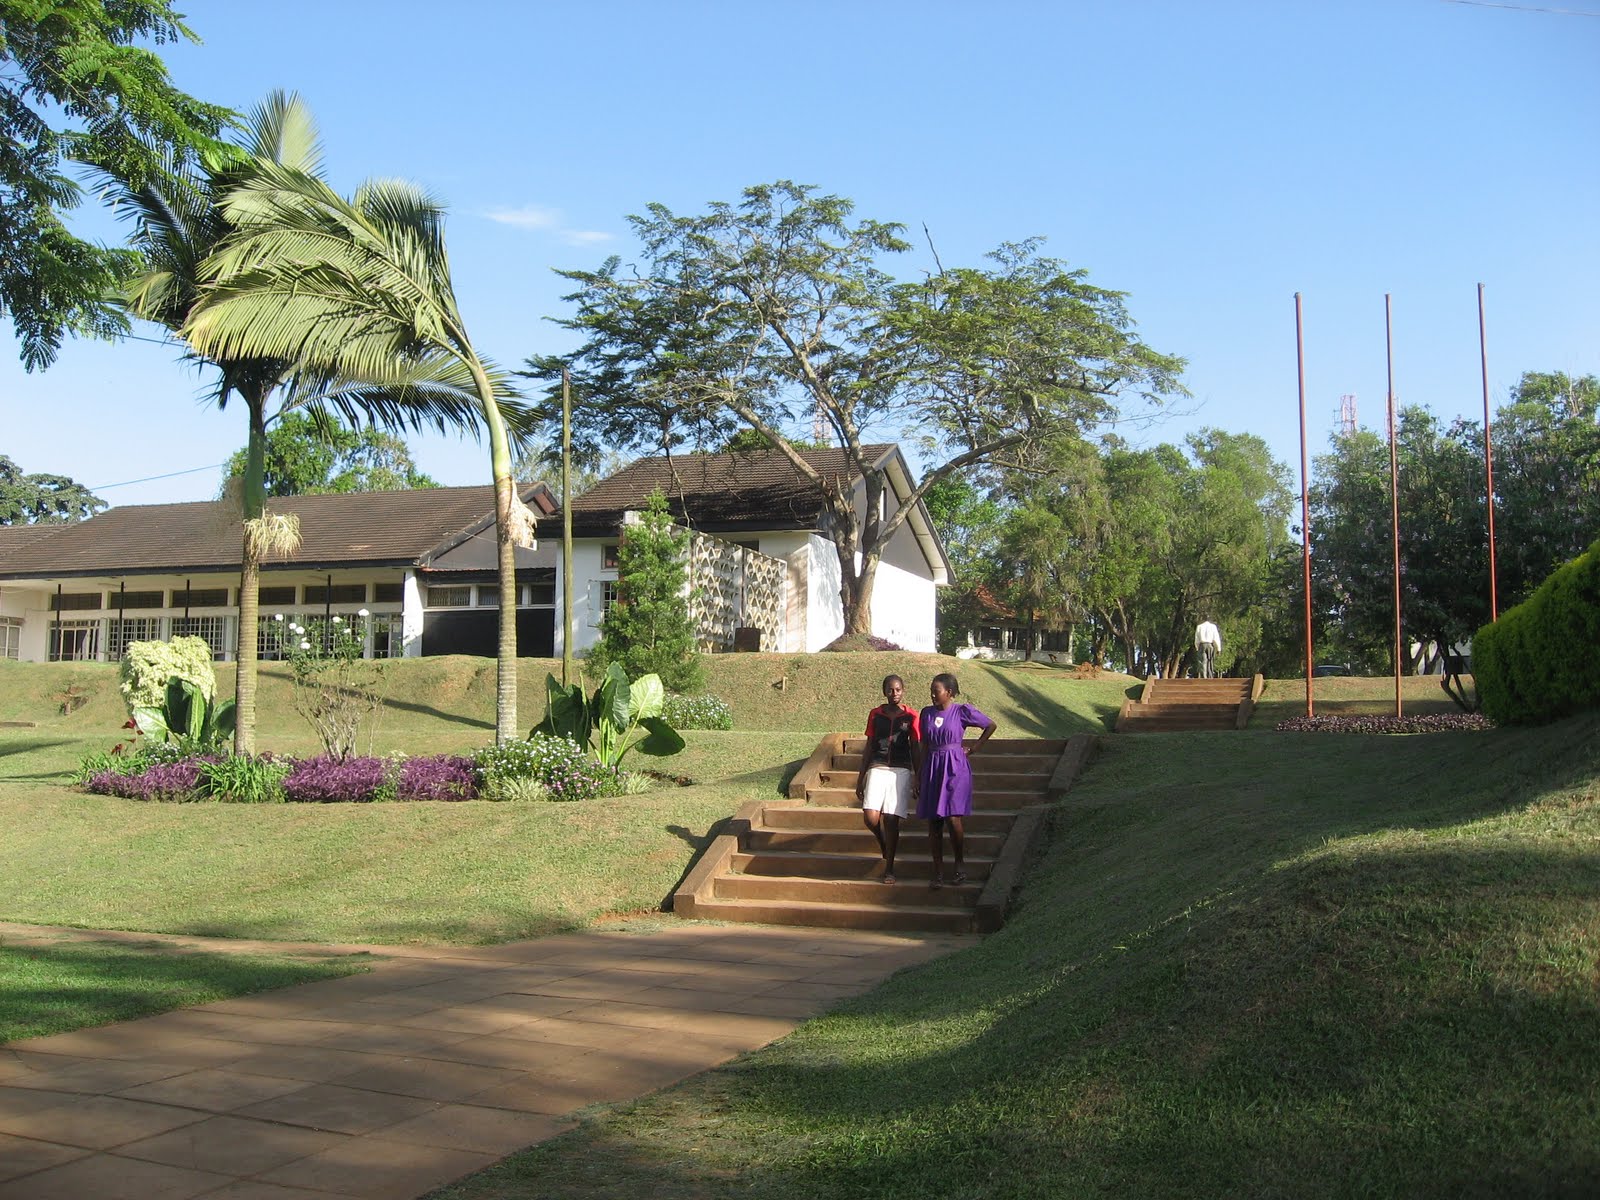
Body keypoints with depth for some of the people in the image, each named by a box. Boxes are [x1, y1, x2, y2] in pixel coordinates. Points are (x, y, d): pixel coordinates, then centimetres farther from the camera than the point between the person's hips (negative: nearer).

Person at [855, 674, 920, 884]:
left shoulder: (911, 716, 4)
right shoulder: (875, 715, 8)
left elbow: (915, 750, 8)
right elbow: (868, 747, 12)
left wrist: (917, 780, 6)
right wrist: (860, 778, 11)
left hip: (901, 772, -1)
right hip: (877, 770, 1)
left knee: (891, 819, -6)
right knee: (870, 817, -13)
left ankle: (889, 868, 7)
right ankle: (882, 841, 21)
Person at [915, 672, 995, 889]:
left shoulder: (962, 711, -3)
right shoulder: (927, 713, 9)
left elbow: (991, 726, 7)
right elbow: (923, 747, 12)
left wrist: (973, 748, 4)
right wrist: (918, 776, 10)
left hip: (955, 768, -4)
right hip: (932, 769, 4)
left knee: (952, 818, -13)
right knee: (933, 823, 2)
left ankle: (960, 863, 9)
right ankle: (938, 872, 8)